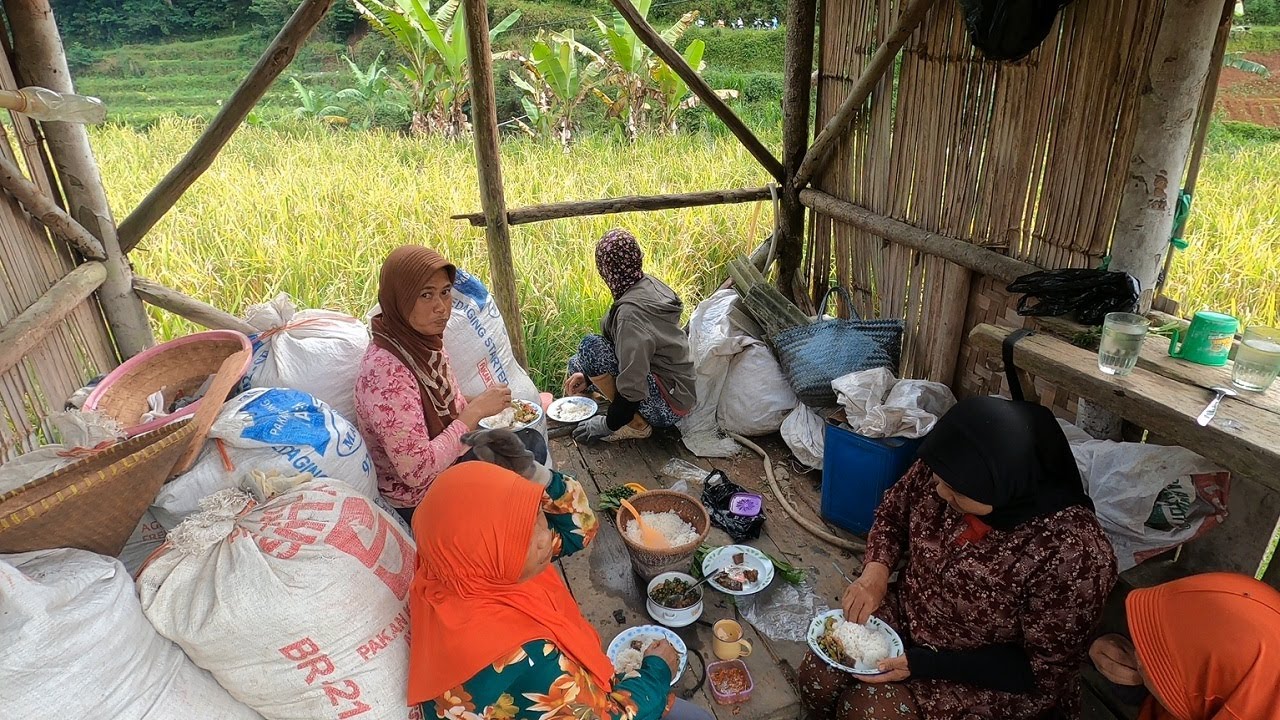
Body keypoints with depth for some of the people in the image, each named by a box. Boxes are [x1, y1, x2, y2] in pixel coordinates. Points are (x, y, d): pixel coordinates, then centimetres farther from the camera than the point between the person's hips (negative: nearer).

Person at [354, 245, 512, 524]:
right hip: (419, 507, -7)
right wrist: (475, 411, -26)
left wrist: (476, 404, -7)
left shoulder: (426, 343, -5)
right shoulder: (385, 369, -29)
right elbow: (417, 471, -30)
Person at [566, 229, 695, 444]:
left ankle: (635, 424, -8)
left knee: (590, 347, -23)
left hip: (669, 406, -9)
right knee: (576, 365, 12)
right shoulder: (649, 284, -1)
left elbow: (633, 387, -30)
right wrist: (589, 375, 5)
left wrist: (611, 424, -14)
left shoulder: (631, 310, -28)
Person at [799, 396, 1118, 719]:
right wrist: (875, 571, -17)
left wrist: (921, 665, -23)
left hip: (991, 677, -4)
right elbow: (893, 512, 3)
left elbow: (1046, 667, -20)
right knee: (818, 677, -6)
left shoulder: (1072, 553, -33)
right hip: (906, 614, 5)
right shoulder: (943, 469, -18)